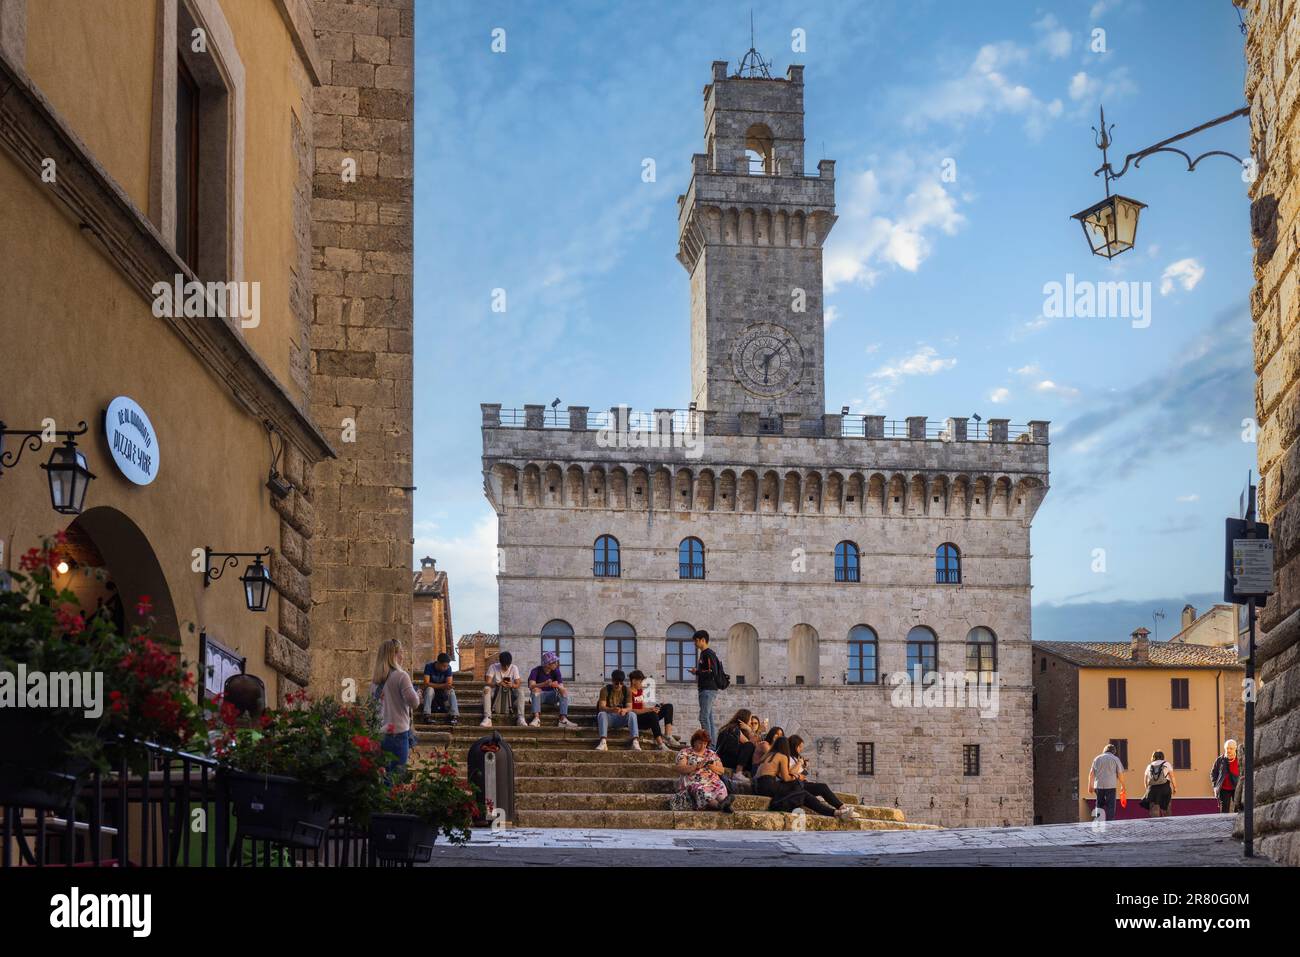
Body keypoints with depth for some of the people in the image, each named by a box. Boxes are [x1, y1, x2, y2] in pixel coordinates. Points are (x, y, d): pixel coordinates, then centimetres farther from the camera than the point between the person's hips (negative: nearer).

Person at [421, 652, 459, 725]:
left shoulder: (448, 668, -10)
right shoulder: (429, 667, -17)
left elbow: (449, 684, -16)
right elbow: (426, 683, -25)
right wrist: (442, 685, -34)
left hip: (442, 694, 2)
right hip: (431, 693, -2)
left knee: (451, 691, -27)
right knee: (429, 689, -34)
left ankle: (455, 716, -40)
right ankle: (426, 715, -41)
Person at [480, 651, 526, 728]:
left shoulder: (514, 668, -8)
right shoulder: (493, 667, -12)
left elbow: (518, 684, -16)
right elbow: (487, 683, -21)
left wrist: (512, 685, -40)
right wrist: (498, 684, -41)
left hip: (510, 693, 1)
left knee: (520, 690, -28)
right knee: (486, 689, -32)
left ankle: (520, 718, -33)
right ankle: (487, 718, -39)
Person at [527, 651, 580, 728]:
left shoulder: (556, 672, -5)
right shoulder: (536, 671, -13)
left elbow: (562, 687, -14)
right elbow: (531, 686, -28)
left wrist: (558, 686, -39)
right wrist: (544, 684, -45)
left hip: (551, 696, 3)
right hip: (538, 696, -3)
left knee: (565, 691, -23)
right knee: (536, 690, -34)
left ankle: (563, 719, -35)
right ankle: (536, 718, -46)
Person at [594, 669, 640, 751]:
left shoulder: (627, 690, -2)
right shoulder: (605, 690, -9)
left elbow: (629, 707, -11)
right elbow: (601, 707, -21)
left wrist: (625, 710, -38)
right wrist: (612, 709, -44)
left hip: (621, 718, 1)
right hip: (609, 717, -1)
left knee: (632, 714, -28)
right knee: (602, 714, -34)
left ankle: (635, 742, -40)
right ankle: (603, 742, -48)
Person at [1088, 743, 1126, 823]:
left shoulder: (1097, 758, 11)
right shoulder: (1115, 759, 2)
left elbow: (1091, 773, 8)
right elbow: (1120, 774, -1)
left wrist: (1090, 786, 12)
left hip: (1098, 786, 3)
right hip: (1111, 786, -3)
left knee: (1099, 805, 14)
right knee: (1110, 807, 2)